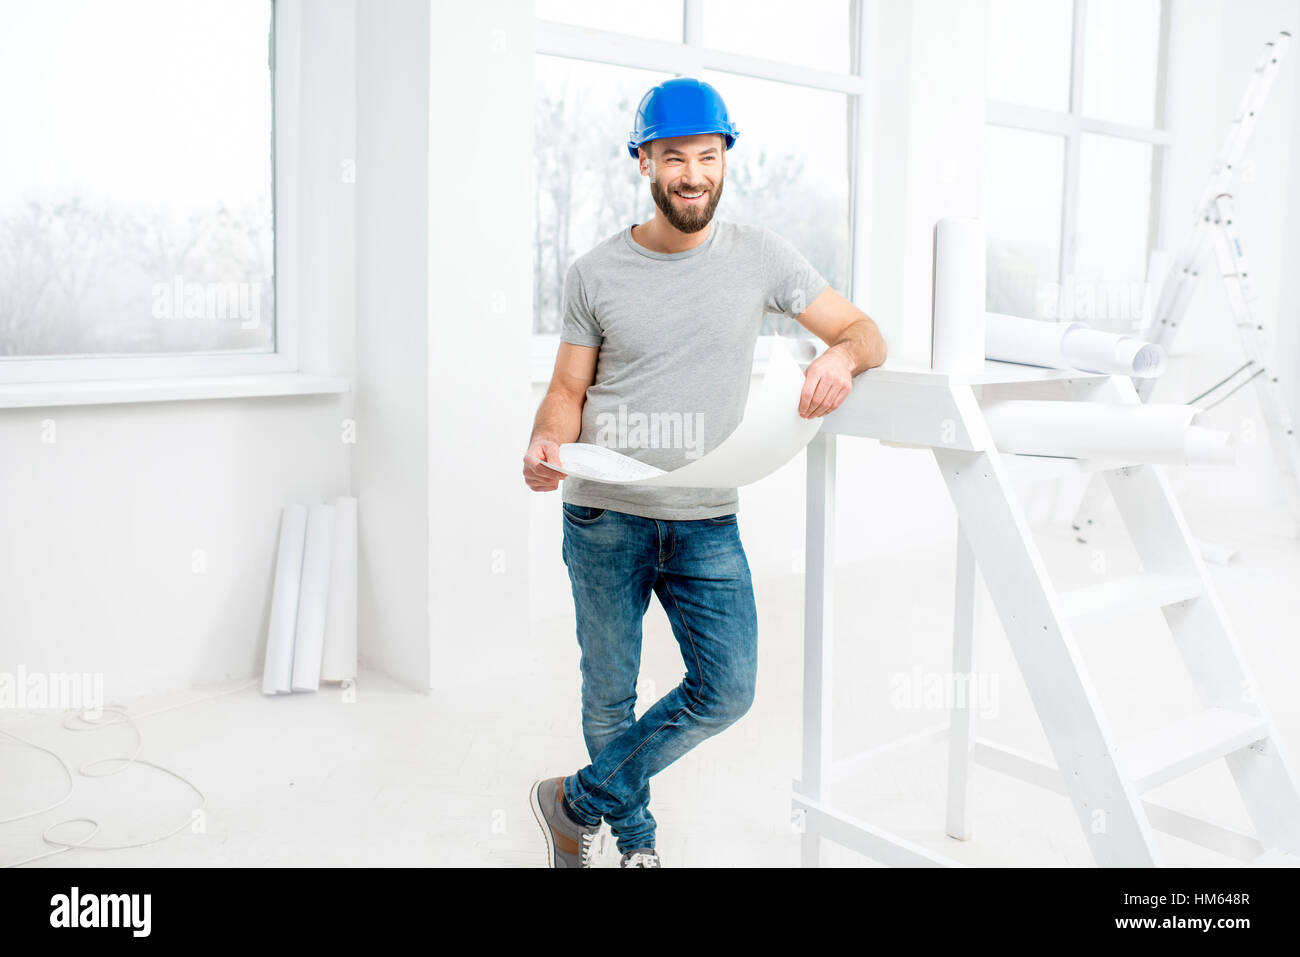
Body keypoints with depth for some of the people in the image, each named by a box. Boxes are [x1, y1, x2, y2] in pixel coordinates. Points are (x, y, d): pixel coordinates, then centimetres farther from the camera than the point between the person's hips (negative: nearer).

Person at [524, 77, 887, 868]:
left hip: (707, 521, 1)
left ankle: (578, 803, 15)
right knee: (610, 695, 9)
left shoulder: (759, 256, 1)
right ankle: (635, 838, 35)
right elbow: (568, 389, 5)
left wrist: (843, 355, -20)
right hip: (605, 518, -1)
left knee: (727, 690, -5)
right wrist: (547, 440, -18)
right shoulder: (595, 274, 0)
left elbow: (865, 331, 4)